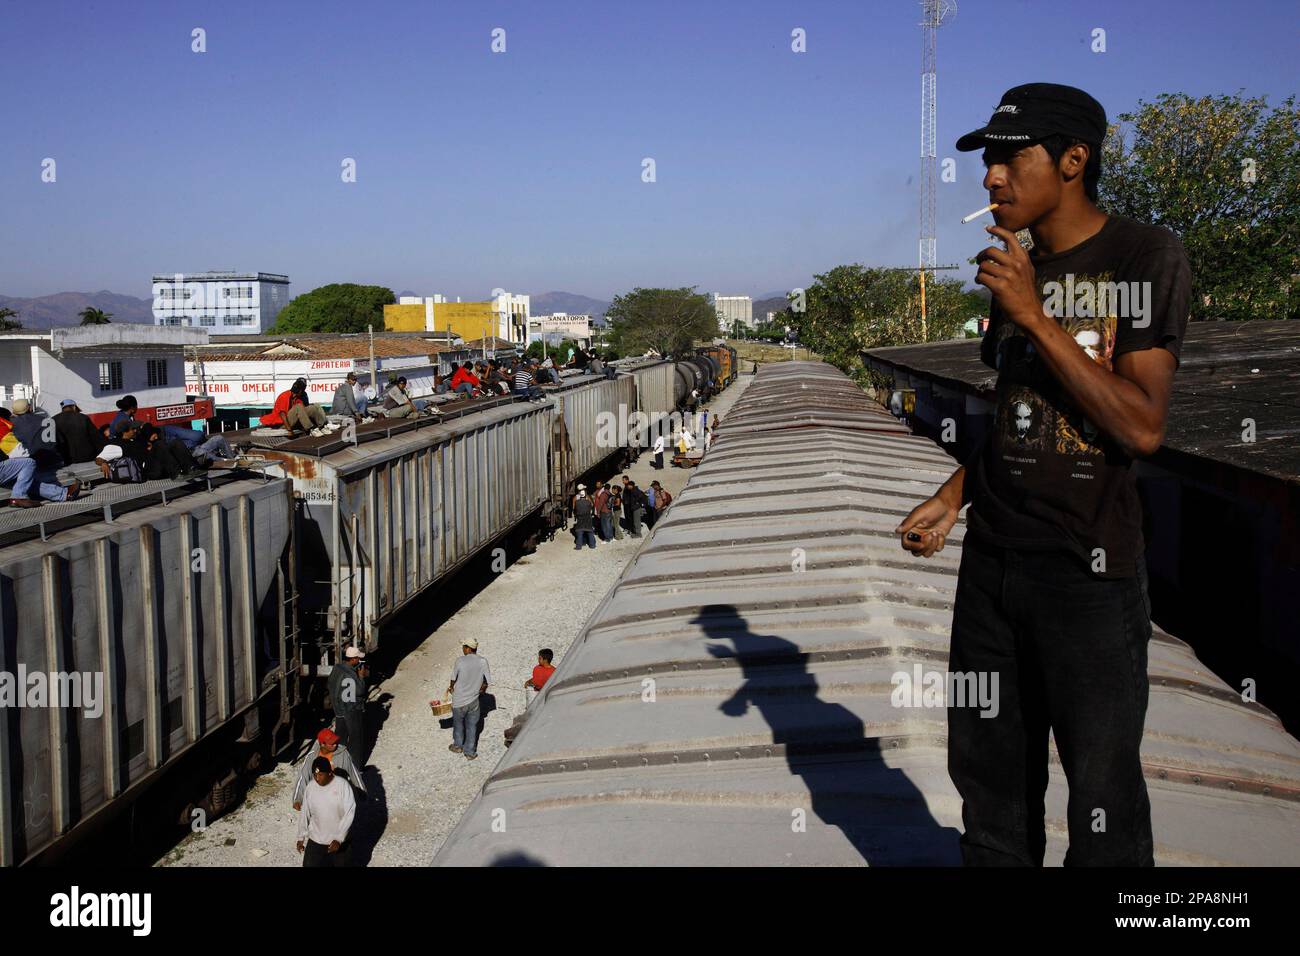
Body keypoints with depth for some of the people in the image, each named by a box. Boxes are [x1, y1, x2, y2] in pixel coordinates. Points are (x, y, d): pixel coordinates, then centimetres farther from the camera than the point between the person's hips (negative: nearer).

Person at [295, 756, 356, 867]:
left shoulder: (342, 785, -18)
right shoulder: (310, 788, -7)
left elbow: (349, 813, -20)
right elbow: (304, 814, 6)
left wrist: (339, 839, -24)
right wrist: (301, 837, 10)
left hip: (339, 841, -2)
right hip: (315, 841, 2)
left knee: (341, 864, 17)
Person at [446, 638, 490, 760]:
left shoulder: (460, 661, -20)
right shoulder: (483, 662, -13)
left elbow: (453, 679, -8)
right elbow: (486, 682, -6)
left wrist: (451, 687, 15)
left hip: (459, 701, -1)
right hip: (473, 701, 1)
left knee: (458, 724, 24)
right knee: (471, 726, 19)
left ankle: (458, 746, 42)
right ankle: (469, 751, 27)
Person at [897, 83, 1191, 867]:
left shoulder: (1146, 256, -9)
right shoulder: (1013, 269, 11)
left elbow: (1143, 428, -18)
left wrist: (1035, 316, -19)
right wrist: (953, 499, 11)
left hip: (1090, 571, -6)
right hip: (991, 559, 7)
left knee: (1102, 798, 2)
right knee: (990, 776, 16)